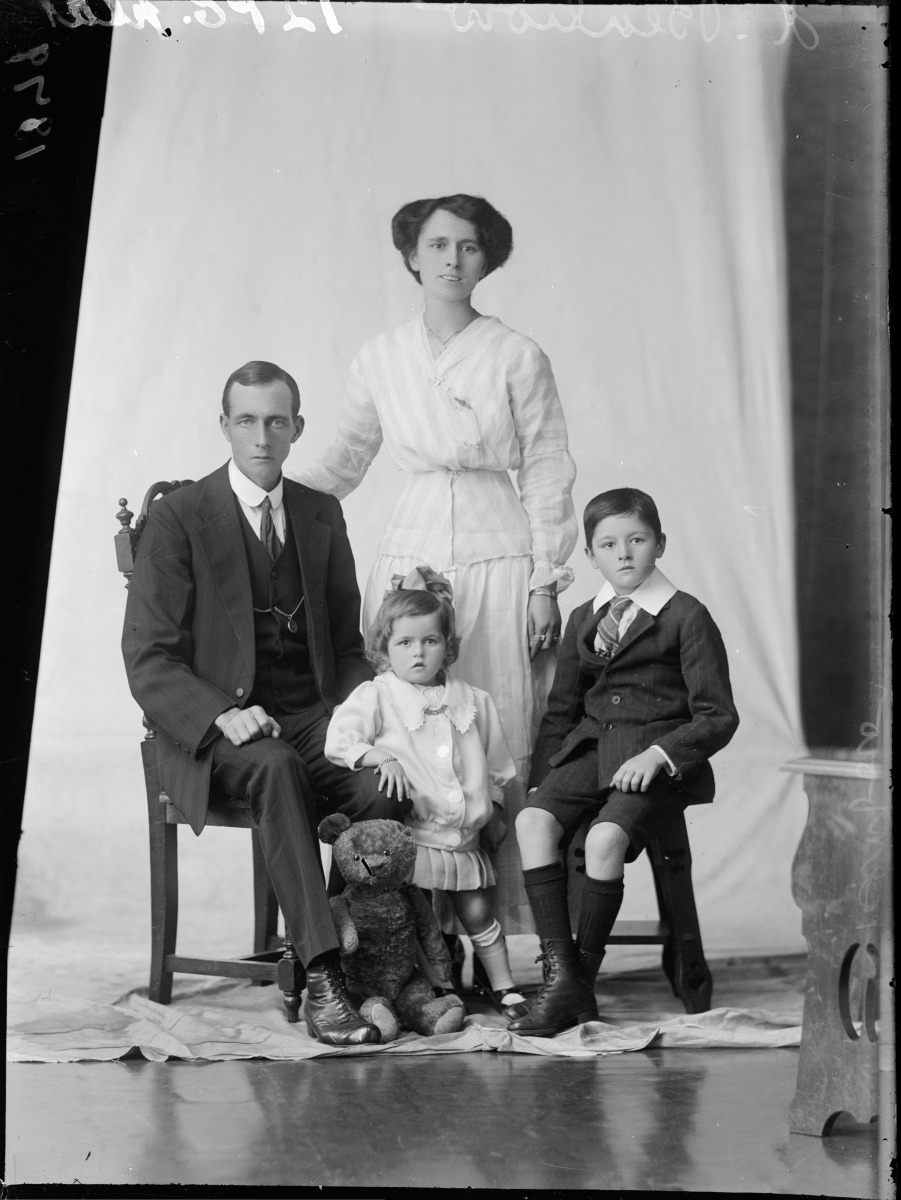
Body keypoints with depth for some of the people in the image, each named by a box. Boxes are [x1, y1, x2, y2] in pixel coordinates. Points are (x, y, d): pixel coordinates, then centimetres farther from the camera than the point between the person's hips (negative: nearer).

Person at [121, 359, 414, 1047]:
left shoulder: (323, 516, 13)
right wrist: (222, 713, -22)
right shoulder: (179, 517, -1)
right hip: (216, 729, -3)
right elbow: (148, 660, -5)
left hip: (312, 716, 4)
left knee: (387, 783, -28)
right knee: (277, 768, -37)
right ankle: (321, 980, -36)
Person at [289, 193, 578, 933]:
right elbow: (343, 464, 18)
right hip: (410, 553, 2)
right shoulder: (380, 360, 8)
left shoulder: (518, 358, 1)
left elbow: (547, 476, 2)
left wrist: (545, 582, -2)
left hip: (496, 558, -2)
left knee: (501, 741, -2)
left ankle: (499, 913, 9)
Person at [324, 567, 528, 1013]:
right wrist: (380, 756, -29)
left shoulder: (473, 701, 9)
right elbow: (339, 738, -16)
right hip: (408, 832, -3)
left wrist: (493, 810, 17)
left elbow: (495, 765, 20)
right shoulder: (375, 696, -3)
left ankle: (501, 985, 21)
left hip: (463, 836, 3)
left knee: (476, 910, 8)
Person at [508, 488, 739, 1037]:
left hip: (657, 758, -5)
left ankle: (582, 980, -12)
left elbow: (718, 717, -3)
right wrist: (541, 778, 9)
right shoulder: (583, 620, 19)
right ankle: (560, 974, -21)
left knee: (605, 837, -30)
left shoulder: (687, 617, 0)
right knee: (533, 821, -22)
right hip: (591, 748, 5)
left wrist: (658, 754, -17)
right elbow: (561, 710, 22)